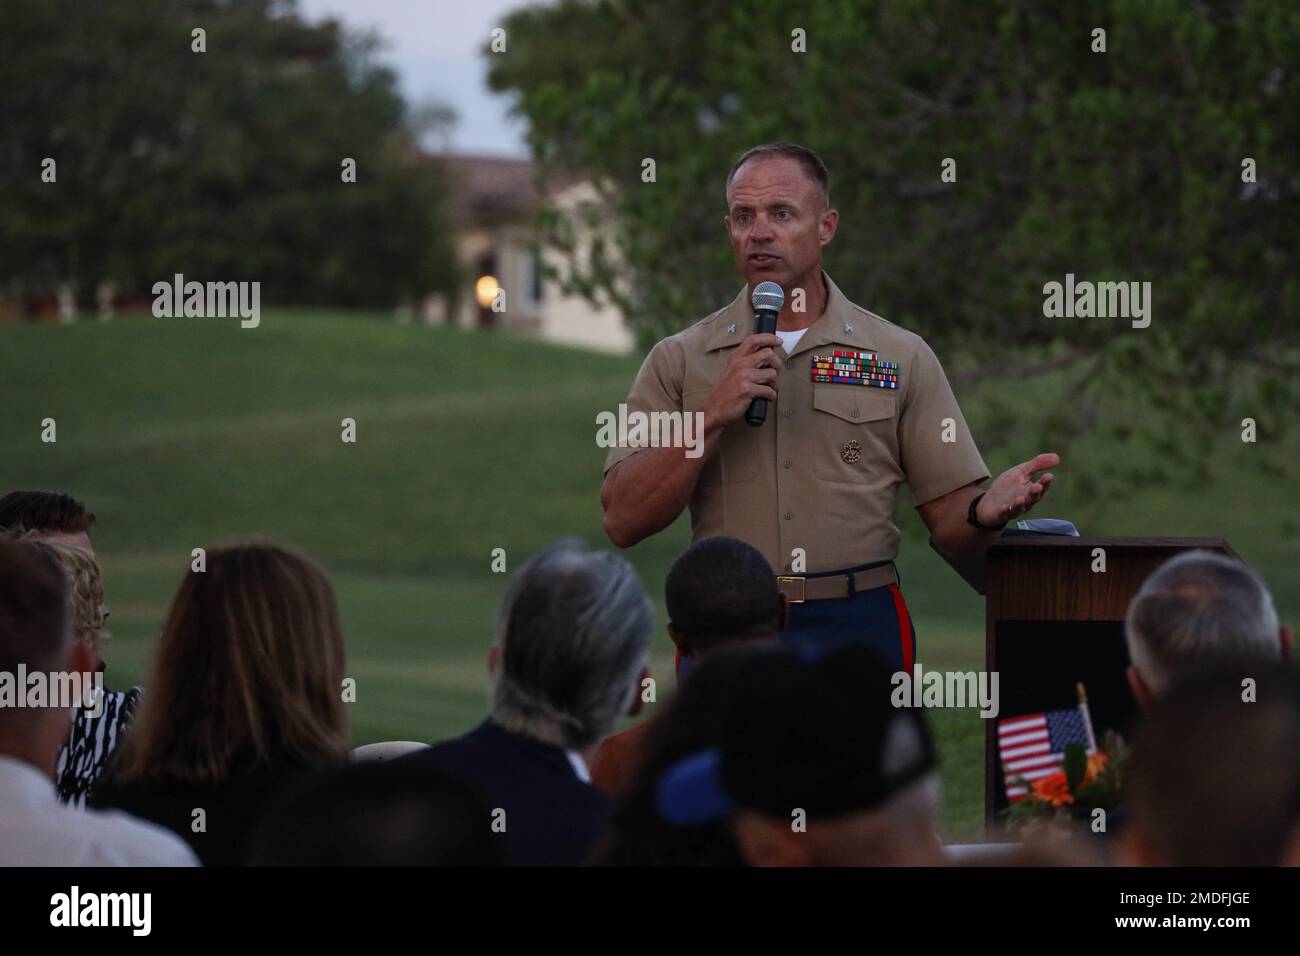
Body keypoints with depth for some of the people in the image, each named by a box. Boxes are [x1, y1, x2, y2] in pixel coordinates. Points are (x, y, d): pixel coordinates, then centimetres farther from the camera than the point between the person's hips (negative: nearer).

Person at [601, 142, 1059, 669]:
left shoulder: (902, 357, 6)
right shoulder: (678, 361, 5)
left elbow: (947, 519, 4)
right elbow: (623, 522, -4)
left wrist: (985, 513, -20)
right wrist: (714, 417, -14)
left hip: (861, 626, 0)